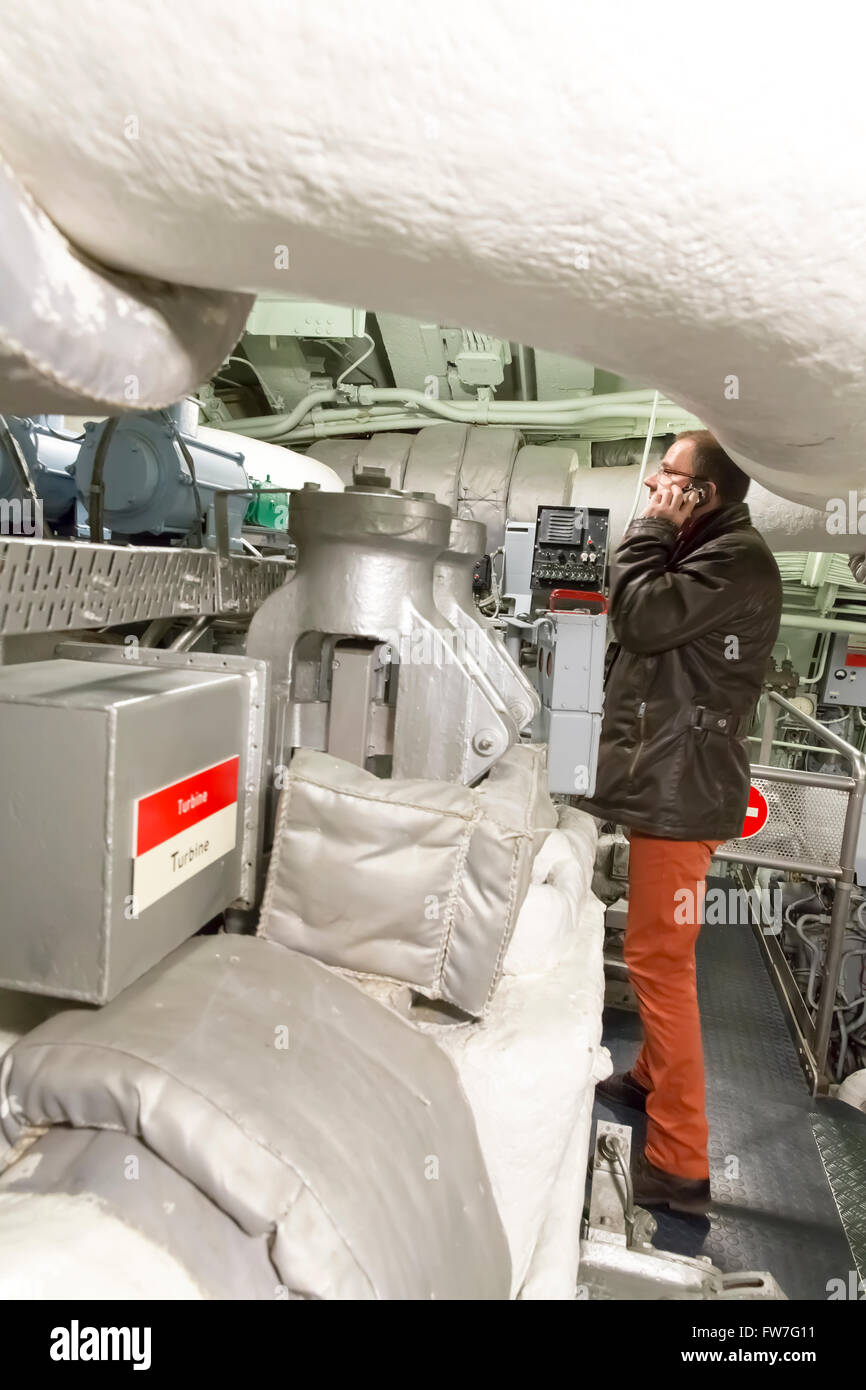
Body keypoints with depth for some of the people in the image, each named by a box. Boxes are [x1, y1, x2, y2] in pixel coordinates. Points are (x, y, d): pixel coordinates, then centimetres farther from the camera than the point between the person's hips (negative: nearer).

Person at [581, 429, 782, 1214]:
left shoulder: (737, 559, -14)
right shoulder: (708, 553, 17)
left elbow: (642, 617, -22)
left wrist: (654, 527, -11)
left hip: (682, 789, -11)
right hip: (669, 780, 11)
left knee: (660, 960, -7)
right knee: (657, 954, 22)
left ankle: (679, 1163, 3)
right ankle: (654, 1078, 40)